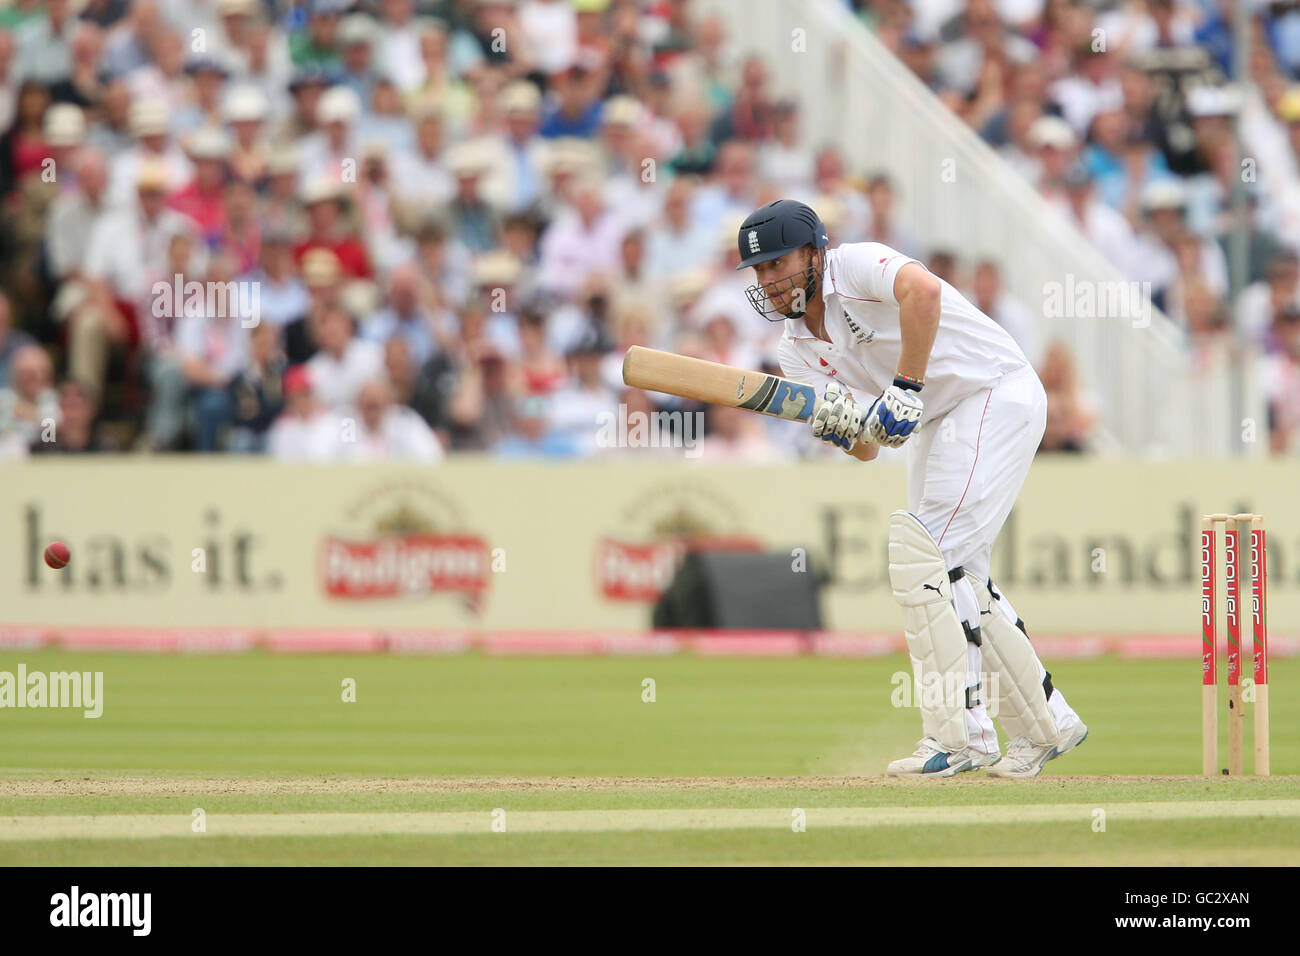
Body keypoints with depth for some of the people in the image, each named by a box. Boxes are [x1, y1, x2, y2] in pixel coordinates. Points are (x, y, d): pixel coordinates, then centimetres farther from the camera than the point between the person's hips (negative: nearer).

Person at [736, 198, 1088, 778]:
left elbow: (922, 291, -40)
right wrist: (844, 426, -23)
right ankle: (1045, 725, 22)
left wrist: (906, 389, -37)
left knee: (923, 551, -18)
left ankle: (960, 735, -18)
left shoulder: (855, 265, -17)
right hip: (936, 424, 10)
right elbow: (867, 448, 0)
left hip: (998, 395, -10)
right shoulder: (796, 349, 5)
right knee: (958, 578, 12)